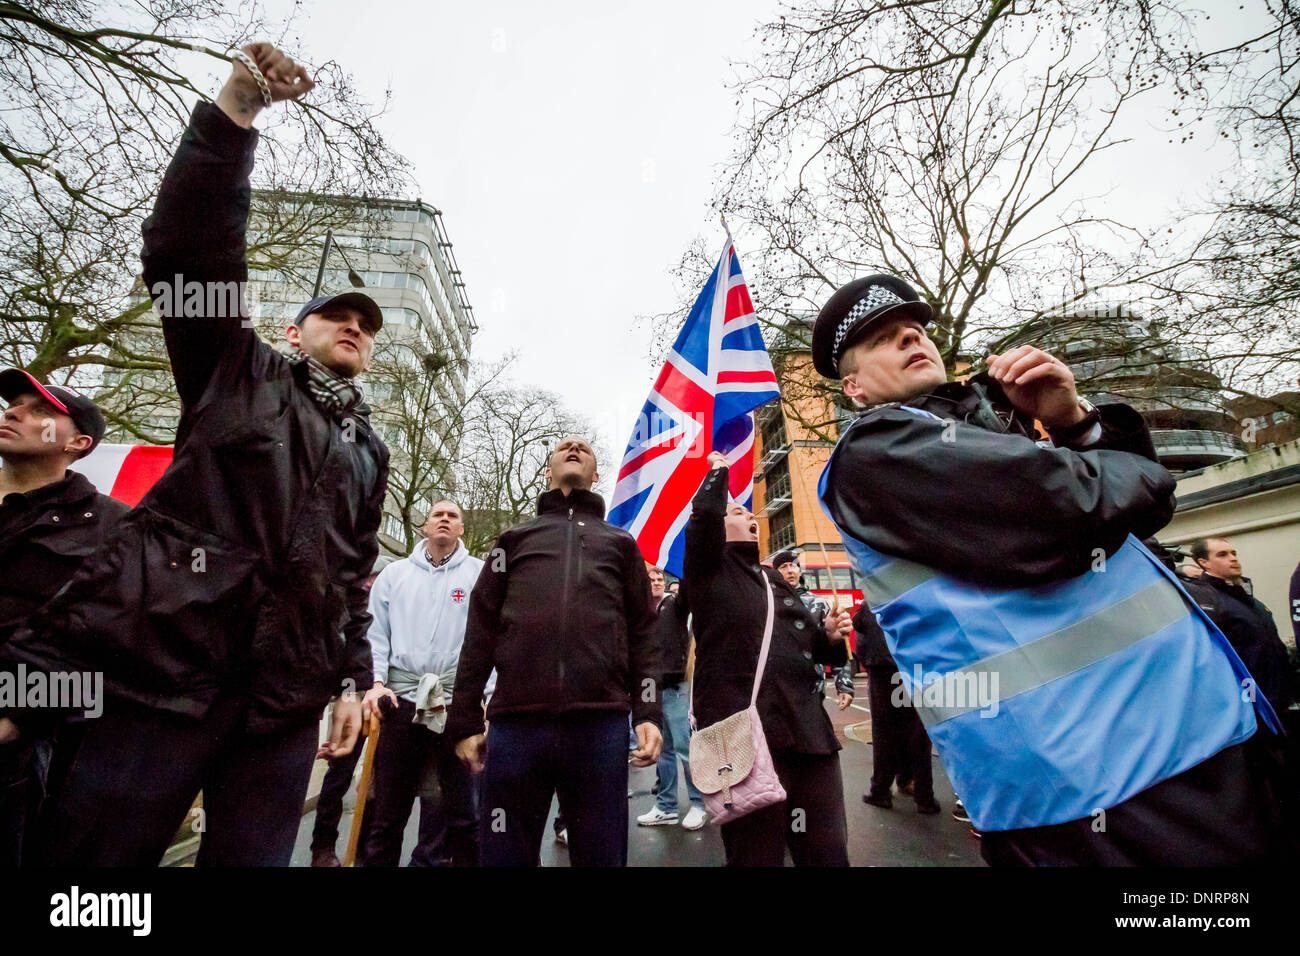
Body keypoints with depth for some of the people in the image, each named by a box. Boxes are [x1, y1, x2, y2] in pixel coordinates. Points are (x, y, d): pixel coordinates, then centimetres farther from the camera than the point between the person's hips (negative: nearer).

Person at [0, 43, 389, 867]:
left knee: (252, 857, 7)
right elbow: (186, 247, -4)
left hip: (285, 701, 4)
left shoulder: (369, 452, 19)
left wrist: (353, 677, 11)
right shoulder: (237, 374, 11)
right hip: (167, 671, -3)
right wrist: (235, 114, -12)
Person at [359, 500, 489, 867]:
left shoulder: (480, 574, 4)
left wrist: (486, 693, -7)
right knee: (388, 804, 13)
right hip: (400, 698, 2)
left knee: (461, 803, 9)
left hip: (460, 700, -1)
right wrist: (376, 683, -3)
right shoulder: (395, 574, 10)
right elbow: (375, 632, 9)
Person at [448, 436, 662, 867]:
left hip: (601, 722, 0)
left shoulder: (621, 543, 19)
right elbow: (480, 632, 12)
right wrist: (465, 720, 5)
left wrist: (649, 713, -1)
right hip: (515, 722, 1)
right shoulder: (514, 539, 19)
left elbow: (642, 634, 11)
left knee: (601, 852, 8)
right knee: (505, 853, 9)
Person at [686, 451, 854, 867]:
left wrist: (829, 636, 6)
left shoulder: (774, 578, 22)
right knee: (757, 856, 5)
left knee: (828, 853, 13)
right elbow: (705, 513, -18)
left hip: (808, 731, 7)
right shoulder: (709, 570, 2)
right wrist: (719, 470, 1)